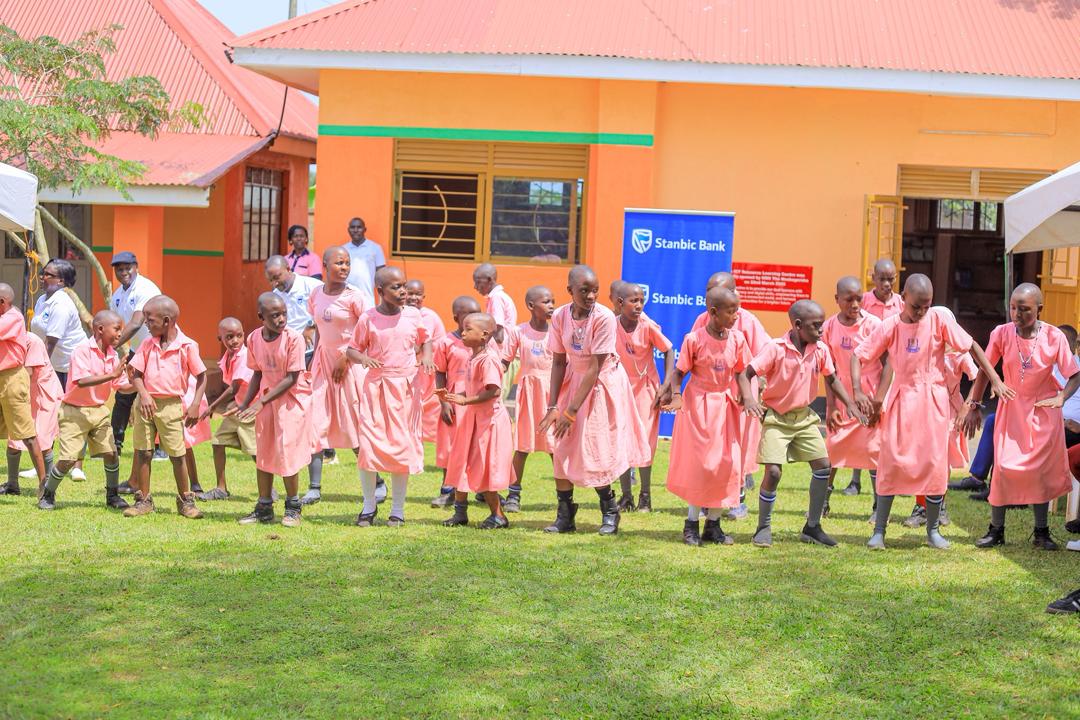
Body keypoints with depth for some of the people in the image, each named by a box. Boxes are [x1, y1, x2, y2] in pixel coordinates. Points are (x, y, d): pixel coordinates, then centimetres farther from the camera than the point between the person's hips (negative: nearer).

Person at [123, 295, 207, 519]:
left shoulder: (187, 346, -4)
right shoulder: (148, 345, 6)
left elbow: (201, 377, 0)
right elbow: (136, 373, 6)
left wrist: (195, 405, -8)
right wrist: (144, 395, -12)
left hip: (172, 406, -3)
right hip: (147, 404, 3)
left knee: (178, 455, 0)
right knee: (143, 452, 3)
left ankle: (186, 500, 14)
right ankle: (144, 500, 13)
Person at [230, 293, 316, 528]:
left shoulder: (294, 338, -19)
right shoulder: (254, 339, -3)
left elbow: (291, 378, -19)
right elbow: (257, 375, 8)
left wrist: (262, 402, -23)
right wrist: (245, 404, 0)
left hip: (292, 400, -5)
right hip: (266, 400, 5)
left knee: (286, 453, -4)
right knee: (263, 454, 9)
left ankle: (293, 506, 14)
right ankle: (264, 507, 20)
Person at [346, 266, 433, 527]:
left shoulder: (413, 315, 2)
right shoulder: (368, 318, -4)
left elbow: (425, 340, 17)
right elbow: (352, 350, 3)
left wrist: (426, 356, -4)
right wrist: (363, 359, -18)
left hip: (404, 388, 1)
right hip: (375, 386, -1)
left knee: (402, 447, 5)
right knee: (367, 445, -5)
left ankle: (398, 509, 16)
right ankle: (369, 506, 14)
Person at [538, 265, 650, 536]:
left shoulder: (604, 318, -24)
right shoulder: (560, 316, -11)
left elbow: (595, 368, -24)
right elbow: (558, 362, -4)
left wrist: (571, 411, -24)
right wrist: (553, 406, -12)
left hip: (602, 383, -4)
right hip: (573, 380, 4)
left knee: (597, 448, -3)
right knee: (562, 446, 0)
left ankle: (610, 511, 17)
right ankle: (565, 516, 8)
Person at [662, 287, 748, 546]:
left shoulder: (737, 339, -2)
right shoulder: (694, 339, -14)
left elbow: (740, 373, 6)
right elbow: (679, 372, -9)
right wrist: (675, 395, -23)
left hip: (725, 405, 4)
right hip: (698, 405, -4)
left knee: (727, 464, 3)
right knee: (699, 464, -2)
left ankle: (713, 524, 16)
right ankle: (692, 524, 12)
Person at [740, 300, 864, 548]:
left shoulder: (820, 350, -3)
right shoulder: (776, 349, -18)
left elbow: (832, 379, 12)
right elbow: (745, 374, -17)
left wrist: (850, 405, 1)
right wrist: (749, 399, -35)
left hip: (804, 417, 5)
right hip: (776, 418, -5)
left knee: (823, 464, -2)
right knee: (773, 472, -14)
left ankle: (812, 527, 11)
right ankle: (763, 528, 5)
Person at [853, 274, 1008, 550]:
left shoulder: (939, 321, -6)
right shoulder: (889, 326, -5)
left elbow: (972, 346, 0)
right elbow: (858, 356, -3)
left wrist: (995, 381, -3)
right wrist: (858, 390, -17)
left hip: (933, 400, 0)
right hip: (901, 400, 0)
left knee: (935, 465, 0)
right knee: (891, 462, -4)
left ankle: (933, 530, 14)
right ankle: (879, 530, 3)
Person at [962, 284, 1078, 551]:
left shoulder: (1054, 337, -14)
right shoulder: (1002, 334, -11)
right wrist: (973, 406, -1)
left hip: (1043, 412, -1)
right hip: (1011, 408, 1)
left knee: (1041, 470, 3)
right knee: (1004, 467, -5)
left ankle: (1041, 532, 14)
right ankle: (996, 530, 7)